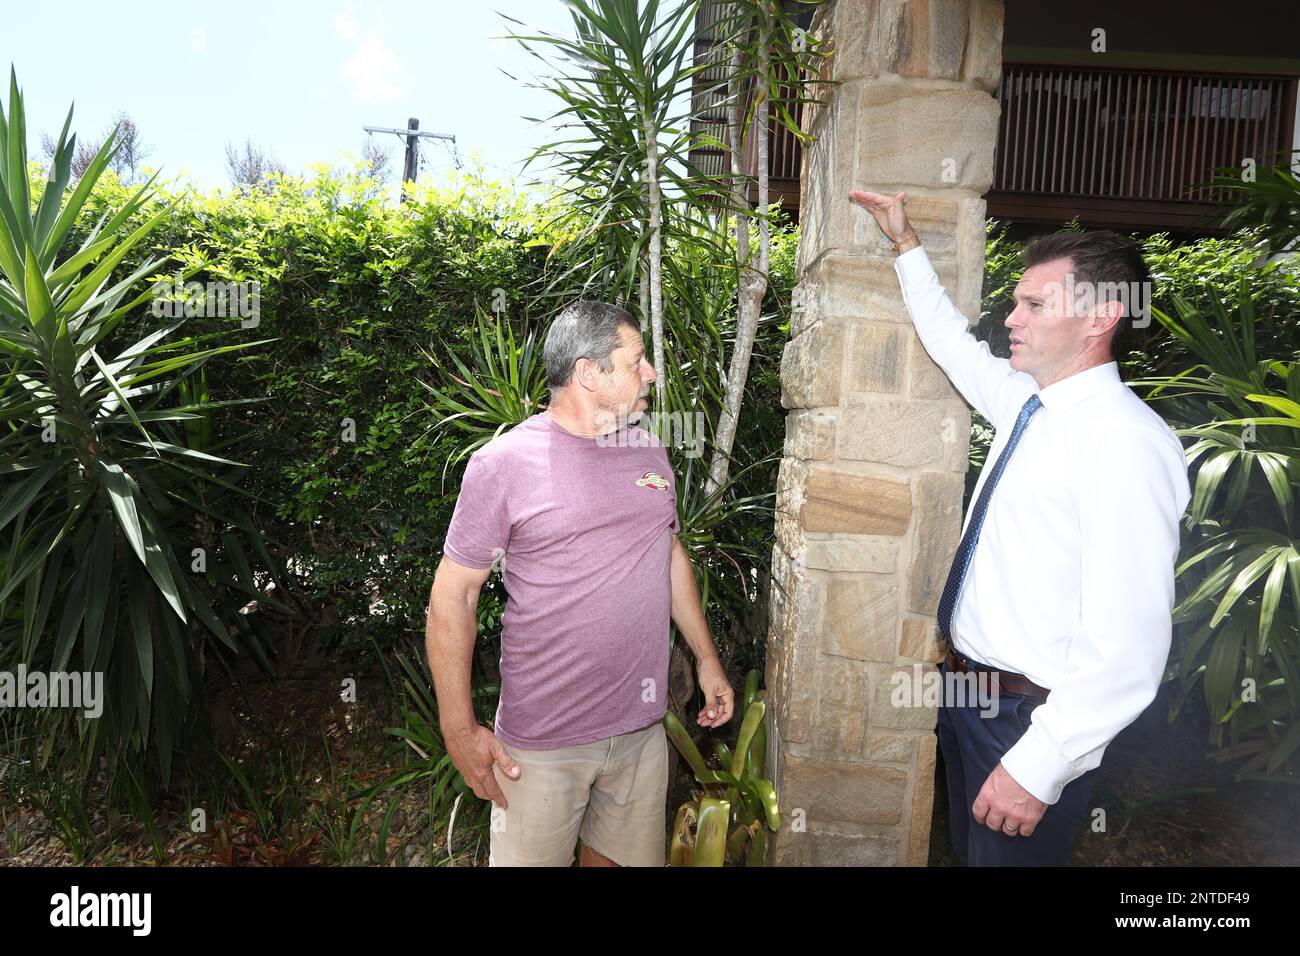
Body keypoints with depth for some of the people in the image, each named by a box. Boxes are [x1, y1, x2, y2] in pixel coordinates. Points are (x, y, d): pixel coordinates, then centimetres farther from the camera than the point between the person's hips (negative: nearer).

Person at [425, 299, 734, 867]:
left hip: (642, 725, 5)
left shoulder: (650, 453, 5)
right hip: (543, 739, -5)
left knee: (625, 855, 17)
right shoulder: (503, 464, -13)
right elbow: (452, 594, -9)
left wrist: (707, 660, 15)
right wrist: (459, 730, -10)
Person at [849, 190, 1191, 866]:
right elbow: (953, 343, 21)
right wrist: (905, 244, 24)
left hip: (1034, 717, -8)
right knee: (970, 849, 25)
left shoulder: (1126, 442, -23)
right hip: (966, 685, 8)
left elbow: (1127, 649, -26)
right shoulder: (1025, 400, 1)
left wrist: (1038, 766, -24)